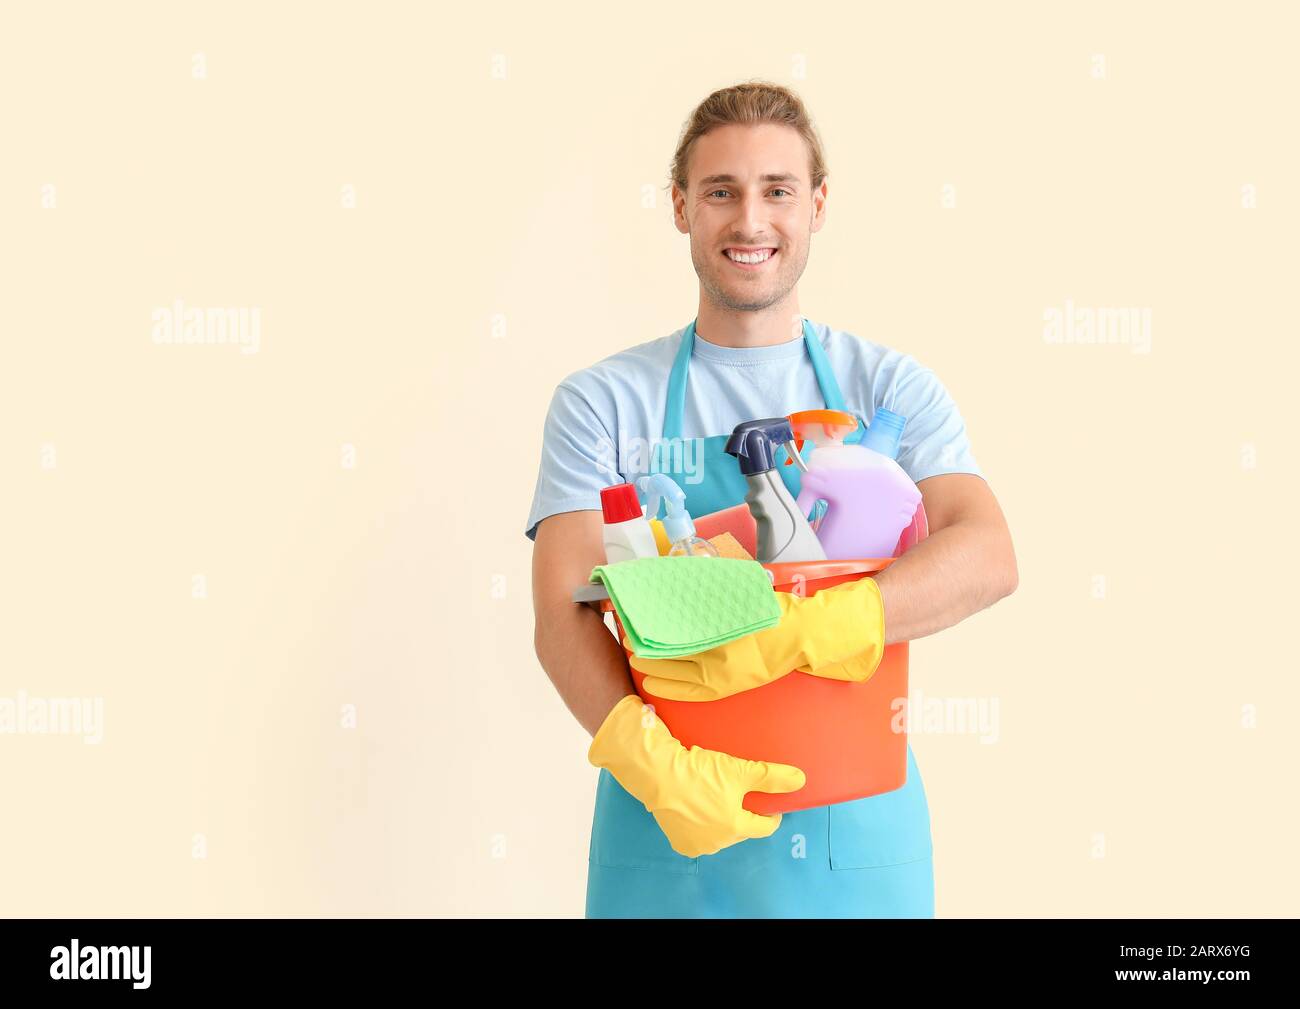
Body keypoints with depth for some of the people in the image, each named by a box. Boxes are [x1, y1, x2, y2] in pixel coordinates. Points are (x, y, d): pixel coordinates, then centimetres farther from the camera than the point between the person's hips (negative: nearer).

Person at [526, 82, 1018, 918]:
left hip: (859, 830, 1)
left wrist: (807, 626, -28)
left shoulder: (890, 387, 1)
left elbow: (988, 556, -13)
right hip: (668, 828, 0)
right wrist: (652, 762, -27)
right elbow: (564, 612, -9)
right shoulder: (604, 401, 0)